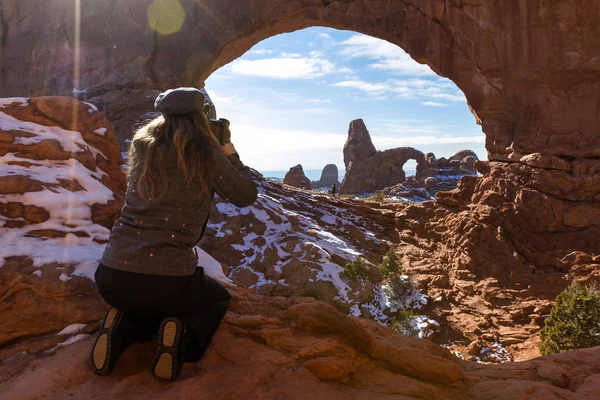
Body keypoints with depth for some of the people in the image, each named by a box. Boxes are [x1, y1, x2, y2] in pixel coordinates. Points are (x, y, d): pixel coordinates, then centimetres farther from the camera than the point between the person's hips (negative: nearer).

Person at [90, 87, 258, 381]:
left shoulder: (142, 147, 6)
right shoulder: (208, 158, -7)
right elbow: (246, 197, 8)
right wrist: (228, 149, 13)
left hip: (111, 277, 5)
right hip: (168, 281, -4)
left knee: (145, 301, 40)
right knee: (218, 299, 29)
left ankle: (121, 328, 7)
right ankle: (182, 335, -3)